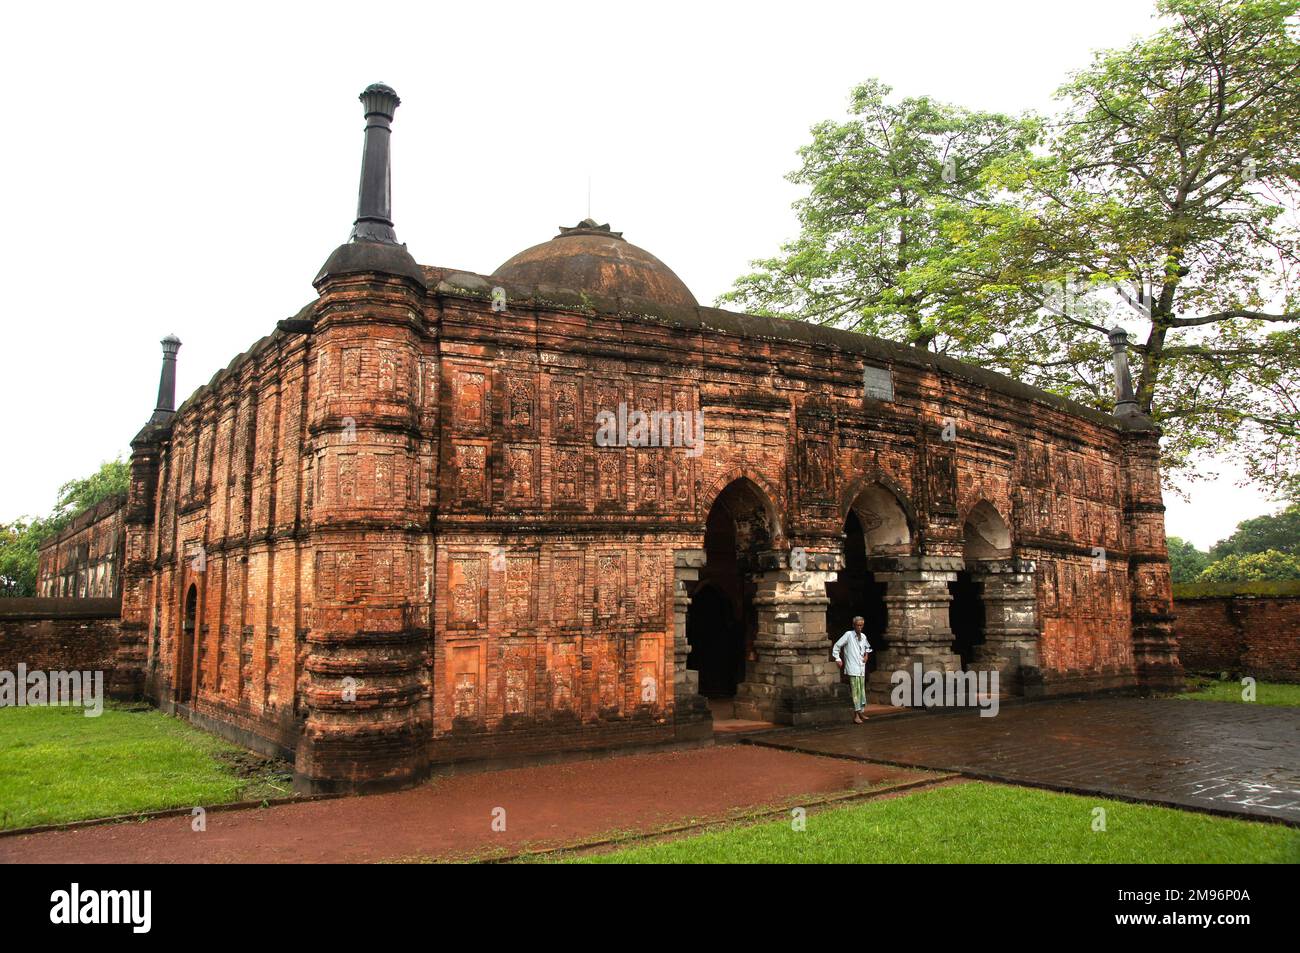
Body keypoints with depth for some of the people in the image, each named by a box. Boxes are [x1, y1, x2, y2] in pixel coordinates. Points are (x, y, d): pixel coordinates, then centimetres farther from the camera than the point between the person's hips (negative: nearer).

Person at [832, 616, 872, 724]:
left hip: (861, 668, 6)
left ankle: (860, 712, 20)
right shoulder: (848, 635, -7)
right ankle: (856, 715, -9)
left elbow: (867, 647, 32)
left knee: (862, 690, 10)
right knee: (855, 691, -10)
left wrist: (866, 655, 17)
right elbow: (837, 646, -5)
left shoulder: (863, 636, 10)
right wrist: (837, 659, -7)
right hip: (852, 668, -6)